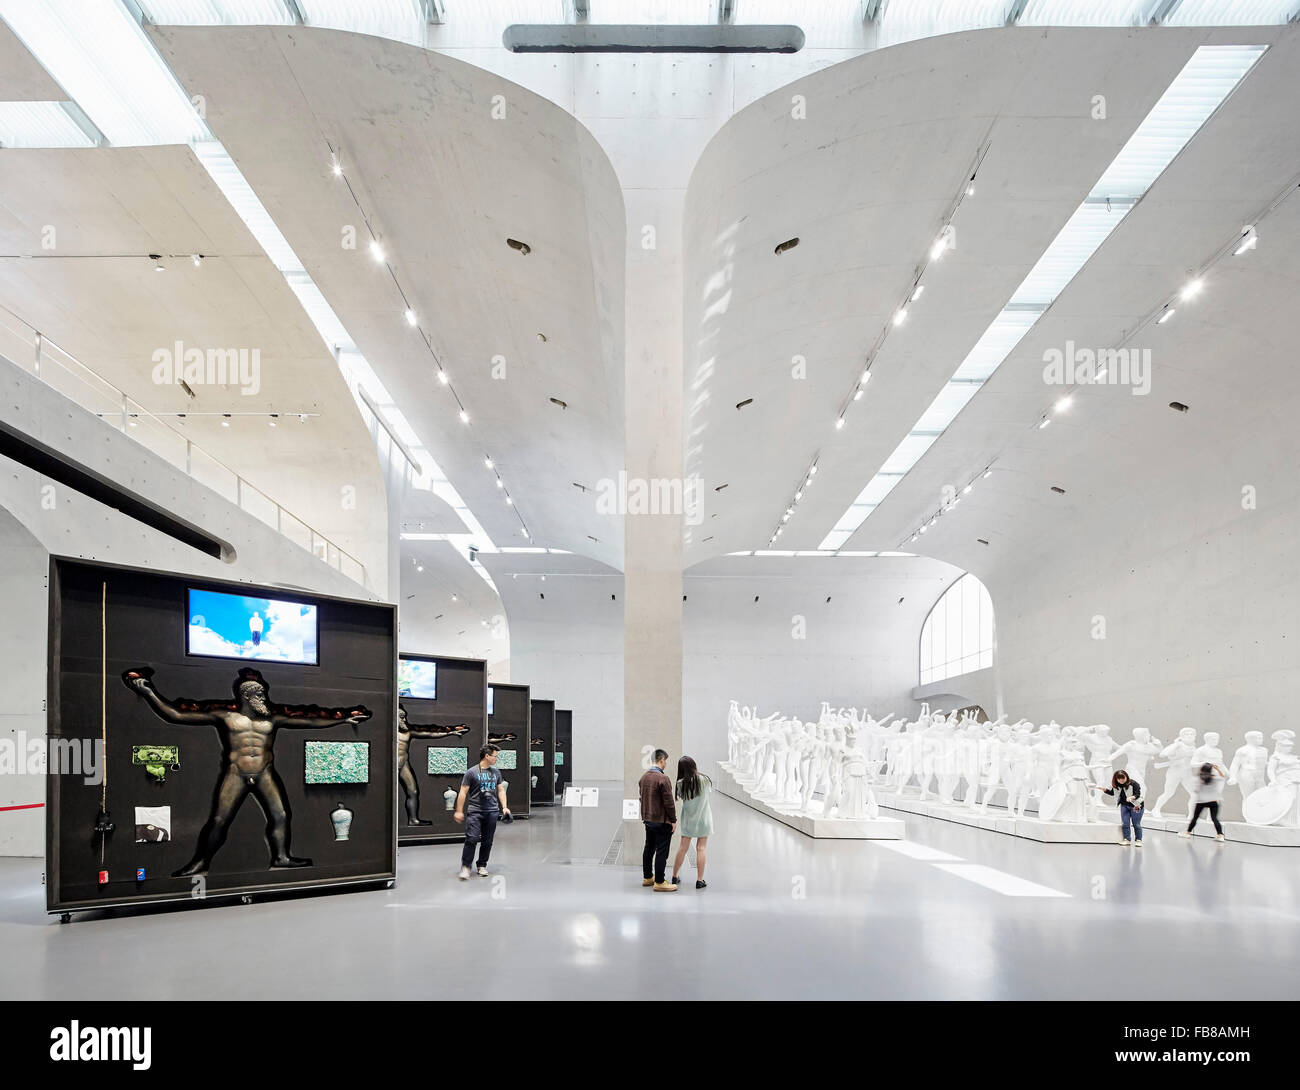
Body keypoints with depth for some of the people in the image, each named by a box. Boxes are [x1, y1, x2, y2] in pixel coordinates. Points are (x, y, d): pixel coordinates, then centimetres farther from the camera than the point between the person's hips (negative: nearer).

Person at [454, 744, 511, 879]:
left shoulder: (496, 772, 12)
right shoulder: (472, 772, -5)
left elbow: (501, 790, 19)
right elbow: (463, 792, -3)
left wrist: (504, 807, 9)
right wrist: (459, 811, -5)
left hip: (492, 812, 5)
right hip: (476, 811, -5)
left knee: (487, 841, 7)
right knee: (472, 839, -14)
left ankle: (482, 866, 20)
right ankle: (465, 867, -6)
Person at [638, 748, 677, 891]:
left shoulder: (644, 775, 6)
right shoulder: (662, 778, -20)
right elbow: (668, 801, -19)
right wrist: (673, 820, -11)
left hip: (648, 819, 8)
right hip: (662, 821, -8)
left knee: (649, 848, 18)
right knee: (662, 851, -2)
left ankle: (646, 878, 28)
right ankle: (659, 883, 1)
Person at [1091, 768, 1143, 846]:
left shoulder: (1134, 783, -18)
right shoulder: (1116, 785, 0)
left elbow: (1138, 794, -22)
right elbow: (1111, 792, 16)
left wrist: (1132, 797, -42)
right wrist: (1102, 789, 4)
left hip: (1135, 806, -5)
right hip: (1124, 805, 5)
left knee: (1136, 824, -1)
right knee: (1125, 823, 3)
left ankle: (1138, 840, 8)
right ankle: (1126, 839, 10)